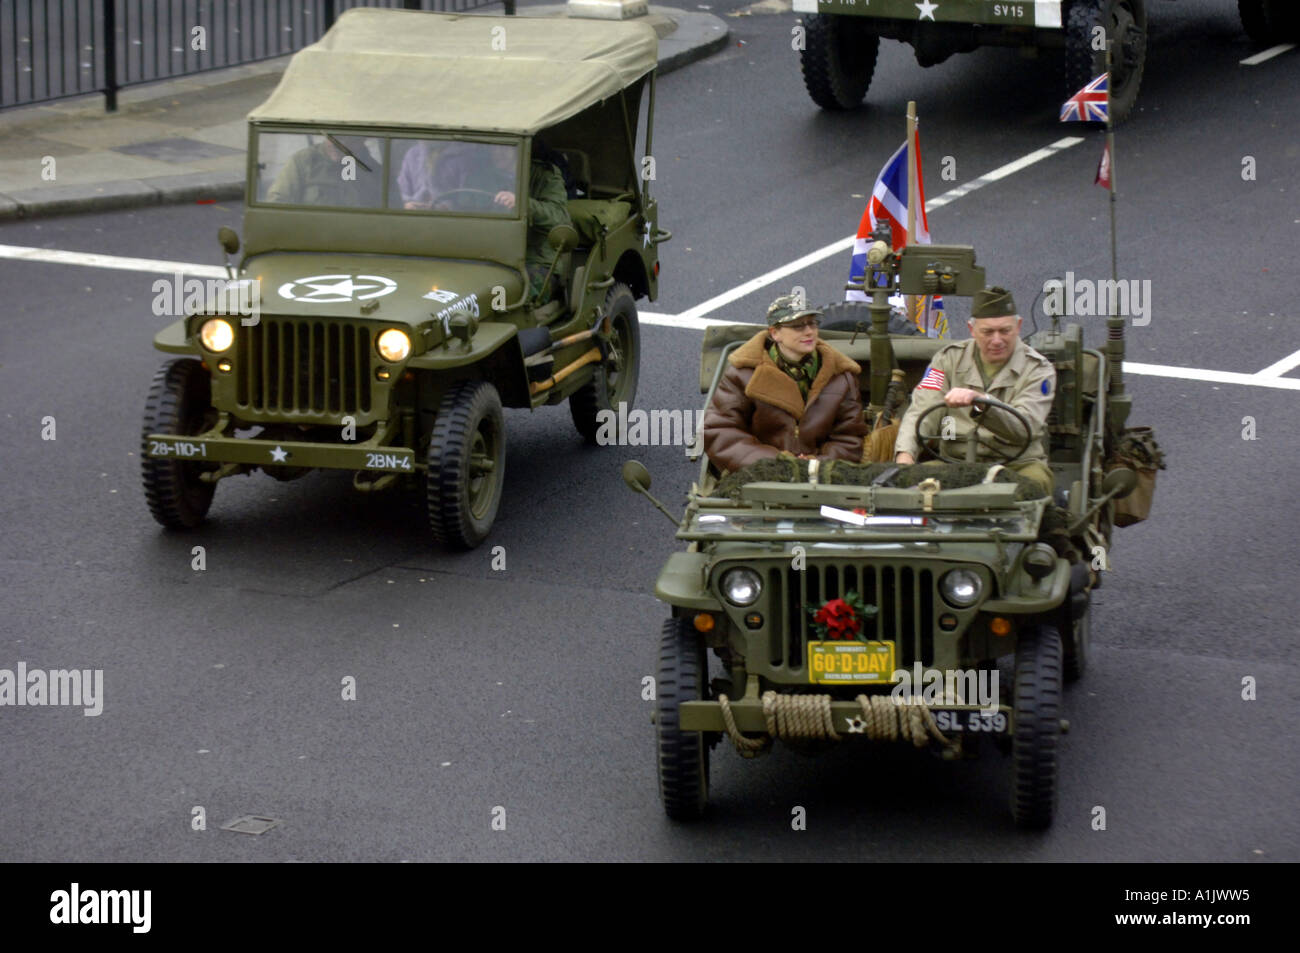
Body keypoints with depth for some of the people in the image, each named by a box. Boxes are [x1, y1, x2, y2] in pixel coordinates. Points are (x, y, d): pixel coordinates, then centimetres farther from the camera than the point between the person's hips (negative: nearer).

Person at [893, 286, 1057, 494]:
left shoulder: (1038, 369, -1)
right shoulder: (950, 358, 10)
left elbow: (1024, 428, -18)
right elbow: (921, 412, 0)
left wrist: (979, 401, -36)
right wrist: (905, 453, -22)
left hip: (1017, 463, -2)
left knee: (1036, 479, -35)